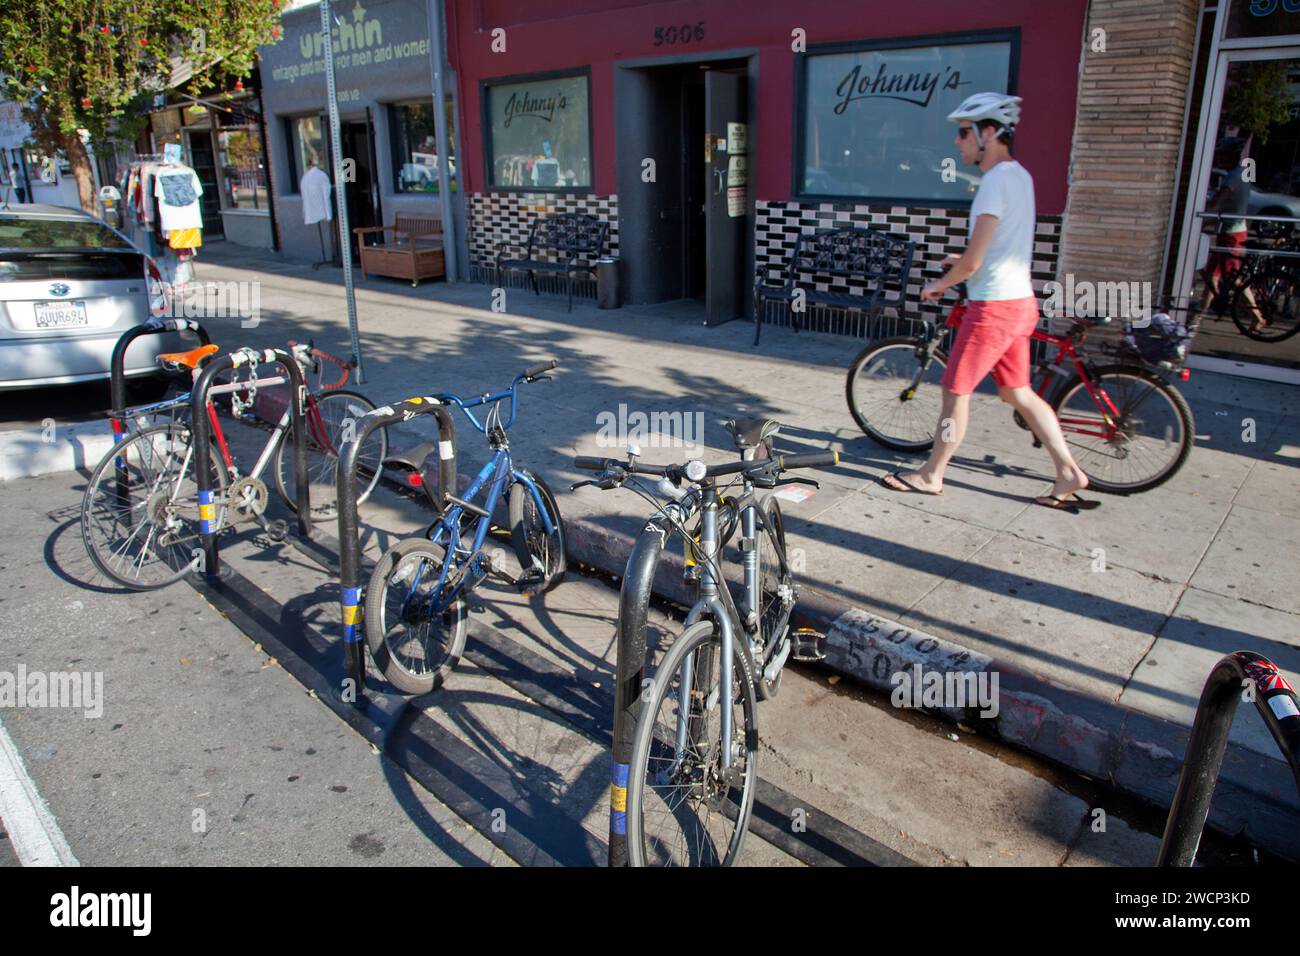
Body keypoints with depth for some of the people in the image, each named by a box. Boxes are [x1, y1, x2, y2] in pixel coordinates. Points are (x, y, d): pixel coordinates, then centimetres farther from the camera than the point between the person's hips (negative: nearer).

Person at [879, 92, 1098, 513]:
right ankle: (1069, 474, 18)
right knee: (1018, 392, 15)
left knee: (955, 390, 2)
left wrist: (938, 284, -3)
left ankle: (931, 475, 14)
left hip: (994, 305, -10)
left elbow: (973, 261, -20)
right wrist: (964, 261, 19)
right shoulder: (1020, 175, 13)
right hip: (1019, 301, 10)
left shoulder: (997, 180, -17)